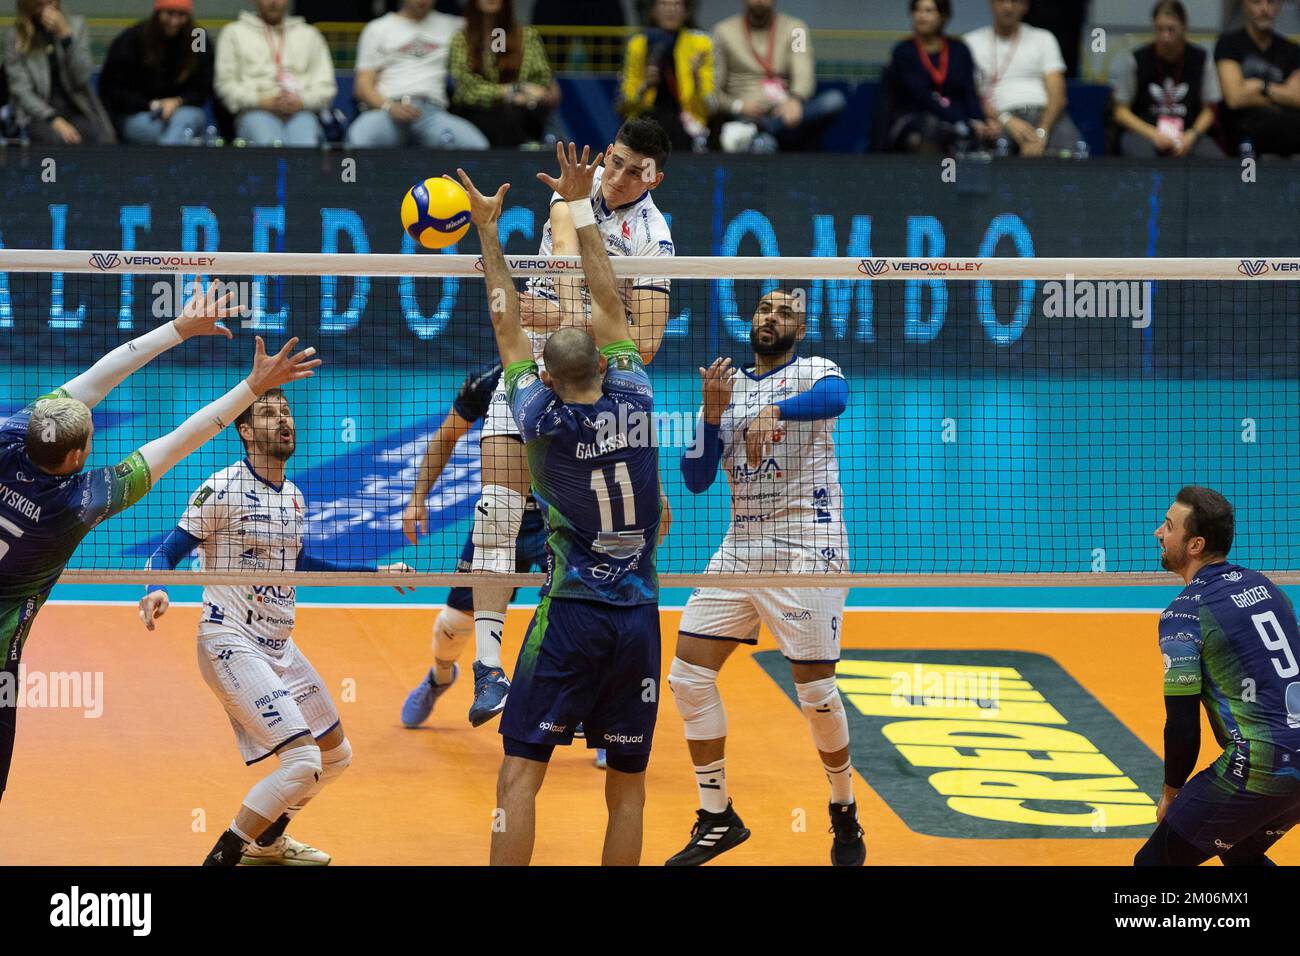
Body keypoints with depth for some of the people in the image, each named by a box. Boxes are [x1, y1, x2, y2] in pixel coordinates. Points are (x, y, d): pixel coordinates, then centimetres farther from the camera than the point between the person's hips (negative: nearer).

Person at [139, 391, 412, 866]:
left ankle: (265, 842, 38)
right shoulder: (223, 489, -12)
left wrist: (375, 572, 27)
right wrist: (156, 590, -33)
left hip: (279, 645, 9)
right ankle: (221, 858, -8)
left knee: (336, 756, 18)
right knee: (303, 761, -21)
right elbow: (168, 550, -12)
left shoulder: (294, 496, 11)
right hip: (231, 643, -9)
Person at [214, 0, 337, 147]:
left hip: (301, 113, 1)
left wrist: (302, 101, -7)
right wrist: (261, 101, -8)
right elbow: (226, 84, 9)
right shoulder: (234, 33, 21)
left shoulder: (309, 34, 25)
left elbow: (325, 86, 15)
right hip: (256, 111, -1)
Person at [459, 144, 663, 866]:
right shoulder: (633, 399, 0)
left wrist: (488, 229, 14)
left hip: (571, 612, -3)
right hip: (639, 616, 3)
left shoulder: (544, 421, -5)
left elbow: (507, 326, 6)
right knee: (627, 787, 8)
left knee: (520, 774, -2)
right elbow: (609, 304, 10)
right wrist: (579, 205, 17)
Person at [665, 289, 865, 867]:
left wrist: (774, 412, -45)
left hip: (806, 552, -5)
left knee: (816, 694, -3)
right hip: (740, 549, 5)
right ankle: (717, 819, 9)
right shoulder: (725, 387, 12)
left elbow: (834, 397, -28)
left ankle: (845, 814, 20)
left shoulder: (815, 371, -1)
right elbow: (696, 481, 5)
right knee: (688, 677, -3)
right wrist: (713, 412, -9)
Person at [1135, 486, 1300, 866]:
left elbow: (1182, 727, -11)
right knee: (1241, 853, 31)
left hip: (1259, 772, -8)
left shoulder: (1184, 613, -10)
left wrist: (1171, 792, 5)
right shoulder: (1264, 585, 13)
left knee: (1156, 861, 3)